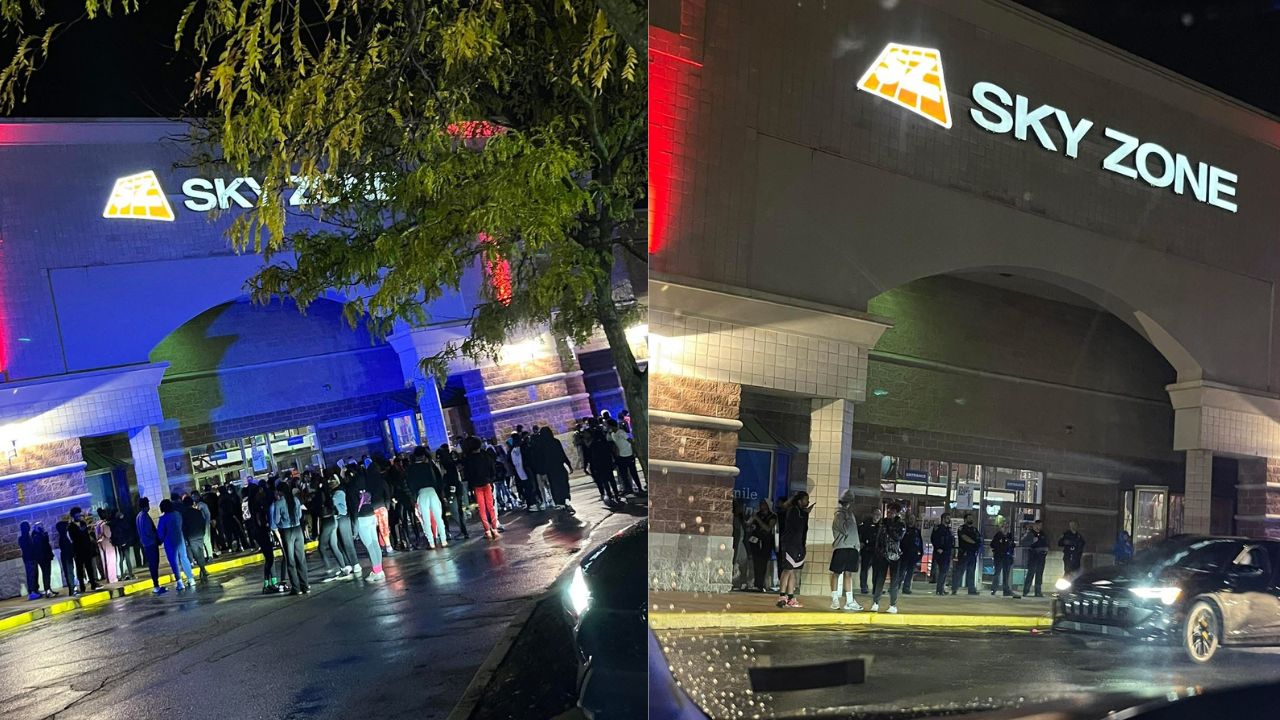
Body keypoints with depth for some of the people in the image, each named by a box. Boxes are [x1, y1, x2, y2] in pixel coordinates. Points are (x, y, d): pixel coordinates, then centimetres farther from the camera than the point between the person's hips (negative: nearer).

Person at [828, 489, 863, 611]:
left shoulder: (850, 514, 16)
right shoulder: (839, 514, -8)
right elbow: (846, 530, -18)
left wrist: (858, 543, 12)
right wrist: (849, 516, -13)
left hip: (851, 547, 7)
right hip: (841, 547, -7)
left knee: (848, 574, 8)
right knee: (836, 573, 0)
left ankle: (849, 601, 10)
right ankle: (835, 600, 4)